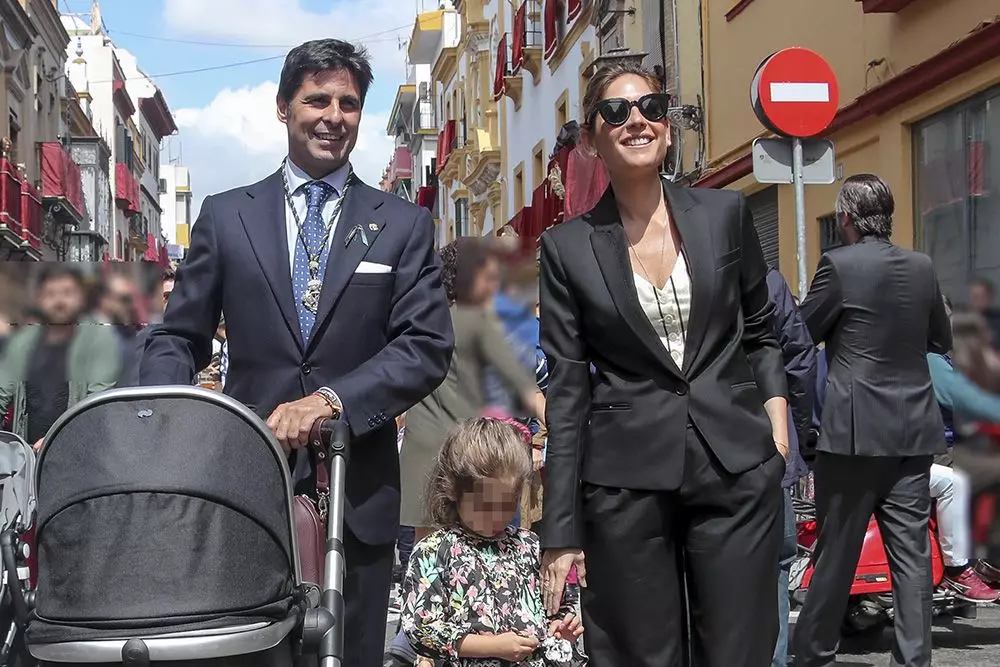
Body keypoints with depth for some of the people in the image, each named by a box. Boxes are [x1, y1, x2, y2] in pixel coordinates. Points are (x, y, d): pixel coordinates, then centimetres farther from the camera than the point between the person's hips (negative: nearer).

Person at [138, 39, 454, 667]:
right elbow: (179, 339, 7)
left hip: (358, 492, 0)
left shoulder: (404, 225, 6)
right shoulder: (225, 216, 8)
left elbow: (428, 346, -3)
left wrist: (332, 399, -18)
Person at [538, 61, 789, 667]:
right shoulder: (568, 247, 2)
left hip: (737, 466, 1)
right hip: (626, 480, -1)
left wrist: (776, 418, -1)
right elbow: (566, 391, 1)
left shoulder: (726, 213, 5)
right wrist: (561, 534, -1)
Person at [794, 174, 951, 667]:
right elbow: (940, 341, 17)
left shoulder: (839, 265, -11)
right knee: (911, 551, 6)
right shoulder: (923, 267, 5)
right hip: (915, 429, 5)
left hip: (855, 428, -4)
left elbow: (802, 334, -3)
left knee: (836, 550, 5)